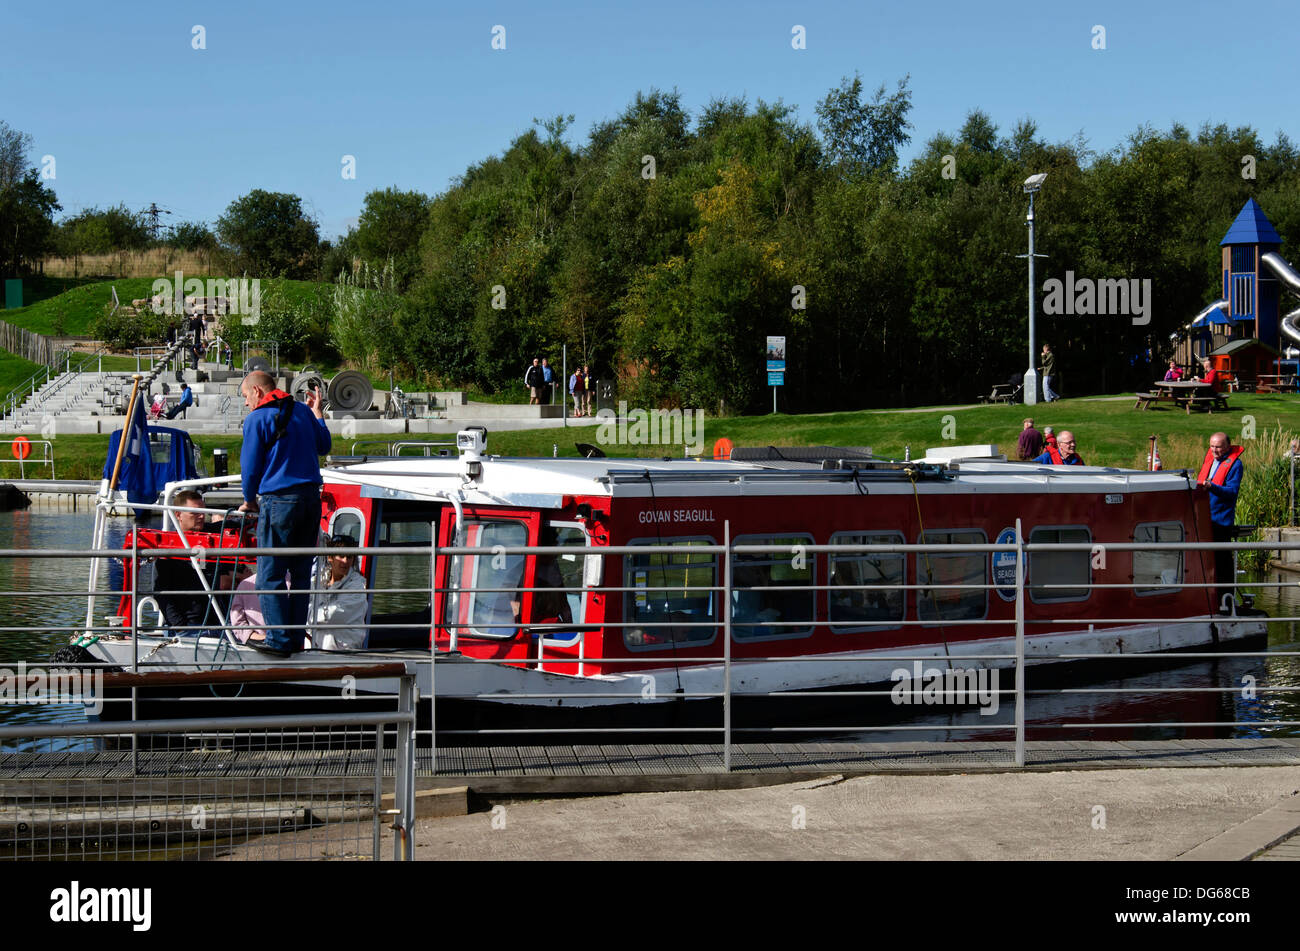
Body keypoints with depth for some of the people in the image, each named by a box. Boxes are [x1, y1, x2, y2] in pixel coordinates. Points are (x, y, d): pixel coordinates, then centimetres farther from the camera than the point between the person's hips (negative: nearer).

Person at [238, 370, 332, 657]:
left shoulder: (257, 419, -5)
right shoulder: (302, 411, 12)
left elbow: (250, 466, -3)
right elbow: (324, 445, 25)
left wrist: (249, 501, 13)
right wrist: (318, 413, 35)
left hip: (278, 501, -6)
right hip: (311, 497, 7)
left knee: (270, 576, -1)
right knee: (301, 572, 12)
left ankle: (279, 640, -4)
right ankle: (296, 637, 15)